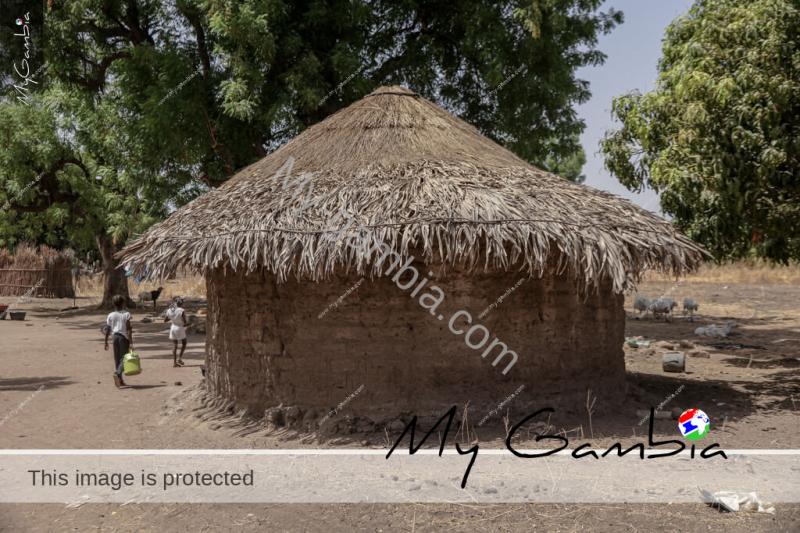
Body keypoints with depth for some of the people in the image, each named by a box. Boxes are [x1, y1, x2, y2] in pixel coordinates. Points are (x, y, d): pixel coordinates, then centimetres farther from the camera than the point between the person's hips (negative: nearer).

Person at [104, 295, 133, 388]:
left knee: (117, 359, 11)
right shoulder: (126, 314, -7)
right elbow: (129, 329, -13)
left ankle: (120, 380, 15)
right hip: (124, 337, -4)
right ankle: (117, 373, -28)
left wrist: (106, 342, 11)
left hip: (115, 337, 4)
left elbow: (107, 330, 3)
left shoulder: (110, 315, 3)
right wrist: (131, 342, -14)